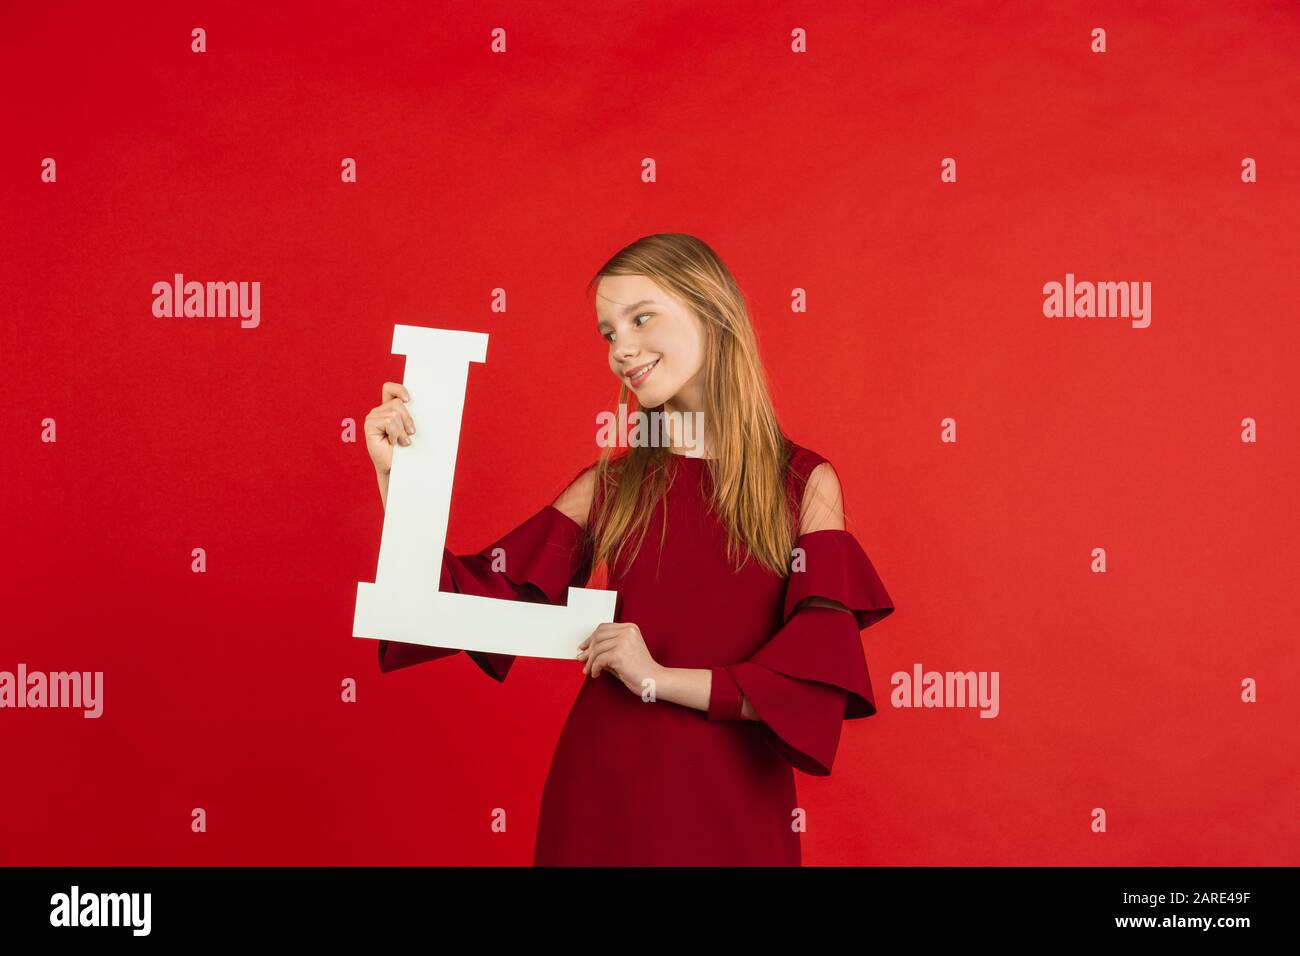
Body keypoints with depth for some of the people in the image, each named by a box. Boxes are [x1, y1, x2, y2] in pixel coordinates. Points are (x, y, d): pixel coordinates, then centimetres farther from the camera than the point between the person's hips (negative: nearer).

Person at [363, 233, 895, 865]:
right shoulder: (608, 485, 3)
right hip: (602, 790, 2)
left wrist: (662, 679, -15)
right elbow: (477, 600, -2)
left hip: (734, 804, -1)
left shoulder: (804, 484, -3)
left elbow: (819, 673, -10)